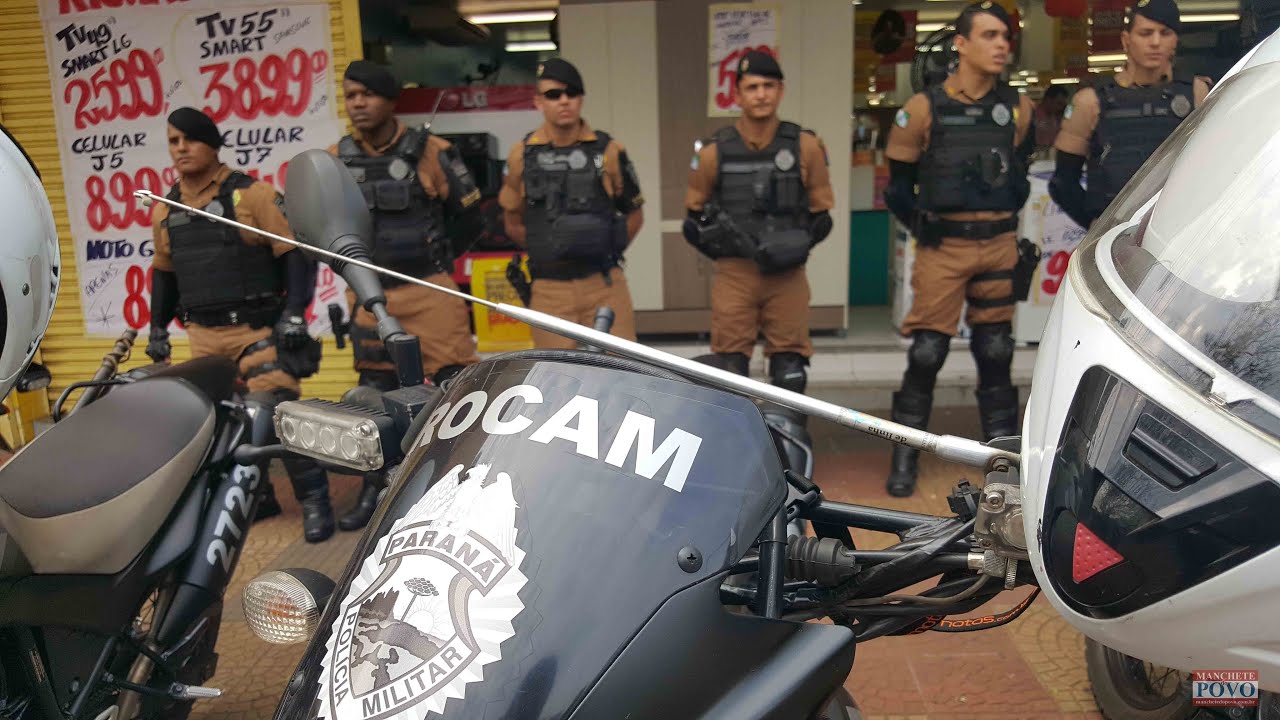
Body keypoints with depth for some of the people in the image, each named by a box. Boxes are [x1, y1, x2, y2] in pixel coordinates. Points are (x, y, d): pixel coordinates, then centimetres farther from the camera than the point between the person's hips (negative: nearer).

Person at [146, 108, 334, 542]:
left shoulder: (252, 195, -6)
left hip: (258, 328, -6)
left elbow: (296, 253, -8)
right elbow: (163, 272, 23)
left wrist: (294, 313, -15)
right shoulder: (166, 211, 12)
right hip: (204, 335, 6)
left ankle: (314, 501, -2)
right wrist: (158, 327, 21)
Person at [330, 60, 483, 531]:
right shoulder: (335, 162, 5)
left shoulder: (430, 152, -4)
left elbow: (468, 210, 5)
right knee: (375, 393, 13)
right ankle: (375, 487, 28)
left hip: (428, 290, -4)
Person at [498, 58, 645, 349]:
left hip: (604, 284, 0)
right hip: (549, 289, 0)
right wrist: (548, 252, 10)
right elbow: (513, 222, 15)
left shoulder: (608, 150, 3)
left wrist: (606, 253, 7)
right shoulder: (522, 155, 5)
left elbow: (634, 213, 13)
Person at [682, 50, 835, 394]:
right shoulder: (715, 151, 1)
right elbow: (695, 215, 12)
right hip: (734, 276, 0)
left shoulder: (805, 146, 1)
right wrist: (727, 249, 3)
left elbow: (821, 213, 9)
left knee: (790, 373, 7)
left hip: (787, 276, 1)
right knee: (729, 373, 3)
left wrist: (794, 247, -2)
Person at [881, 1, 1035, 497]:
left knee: (995, 355, 10)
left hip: (999, 247, 4)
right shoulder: (924, 109, -4)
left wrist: (1000, 222, 14)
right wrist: (928, 229, 3)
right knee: (925, 354, -4)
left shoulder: (1017, 109, 7)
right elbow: (898, 187, 2)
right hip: (942, 250, -3)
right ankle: (904, 461, 8)